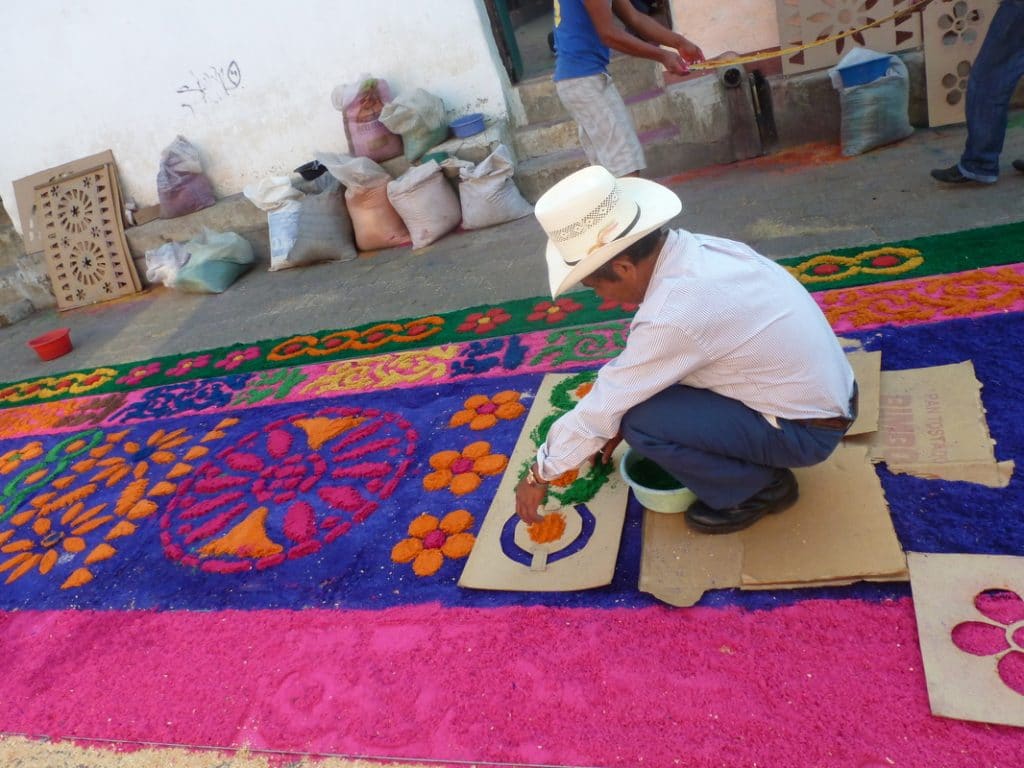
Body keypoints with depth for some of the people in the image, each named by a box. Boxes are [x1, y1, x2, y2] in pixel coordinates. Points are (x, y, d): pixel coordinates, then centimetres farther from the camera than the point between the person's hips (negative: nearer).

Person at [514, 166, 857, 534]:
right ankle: (758, 462, 15)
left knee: (642, 421, -16)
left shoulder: (674, 314, -31)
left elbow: (603, 406, -19)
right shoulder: (696, 248, -5)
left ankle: (759, 489, 3)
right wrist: (620, 419, 14)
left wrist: (540, 474, -5)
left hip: (807, 430, -8)